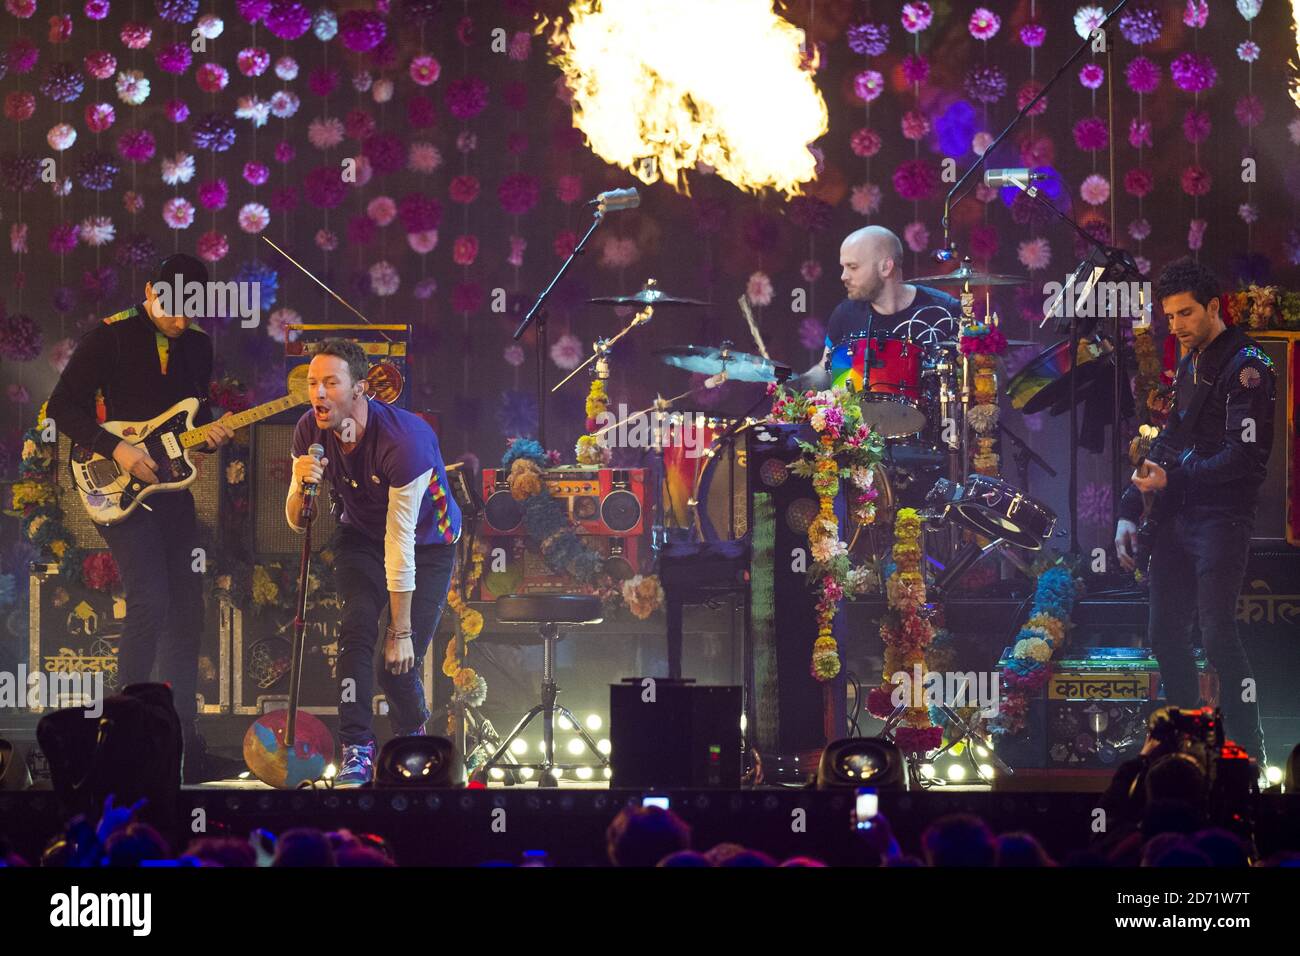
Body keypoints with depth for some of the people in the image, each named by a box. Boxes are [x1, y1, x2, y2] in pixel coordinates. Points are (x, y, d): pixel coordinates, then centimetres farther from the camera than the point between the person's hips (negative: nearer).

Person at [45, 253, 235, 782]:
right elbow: (62, 407, -9)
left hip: (172, 485, 6)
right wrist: (116, 449, -18)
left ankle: (180, 735, 13)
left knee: (186, 610, 5)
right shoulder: (109, 337, -9)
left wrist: (210, 434, -3)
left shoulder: (197, 344, 8)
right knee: (149, 603, -19)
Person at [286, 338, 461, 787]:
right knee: (356, 629, -23)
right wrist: (303, 486, -35)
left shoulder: (404, 440, -35)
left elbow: (400, 543, -33)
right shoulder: (311, 432, -19)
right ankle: (356, 750, -20)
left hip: (427, 542, -4)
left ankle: (412, 732, 22)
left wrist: (401, 631, -28)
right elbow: (296, 522, -10)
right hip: (361, 535, 4)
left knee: (399, 664, -10)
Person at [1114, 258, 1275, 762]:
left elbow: (1246, 456, -16)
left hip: (1222, 517, -9)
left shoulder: (1245, 366, -9)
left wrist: (1173, 480, -16)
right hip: (1178, 519, 9)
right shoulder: (1189, 365, 18)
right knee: (1165, 631, 8)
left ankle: (1249, 753, -8)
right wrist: (1130, 511, 15)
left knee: (1217, 634, -14)